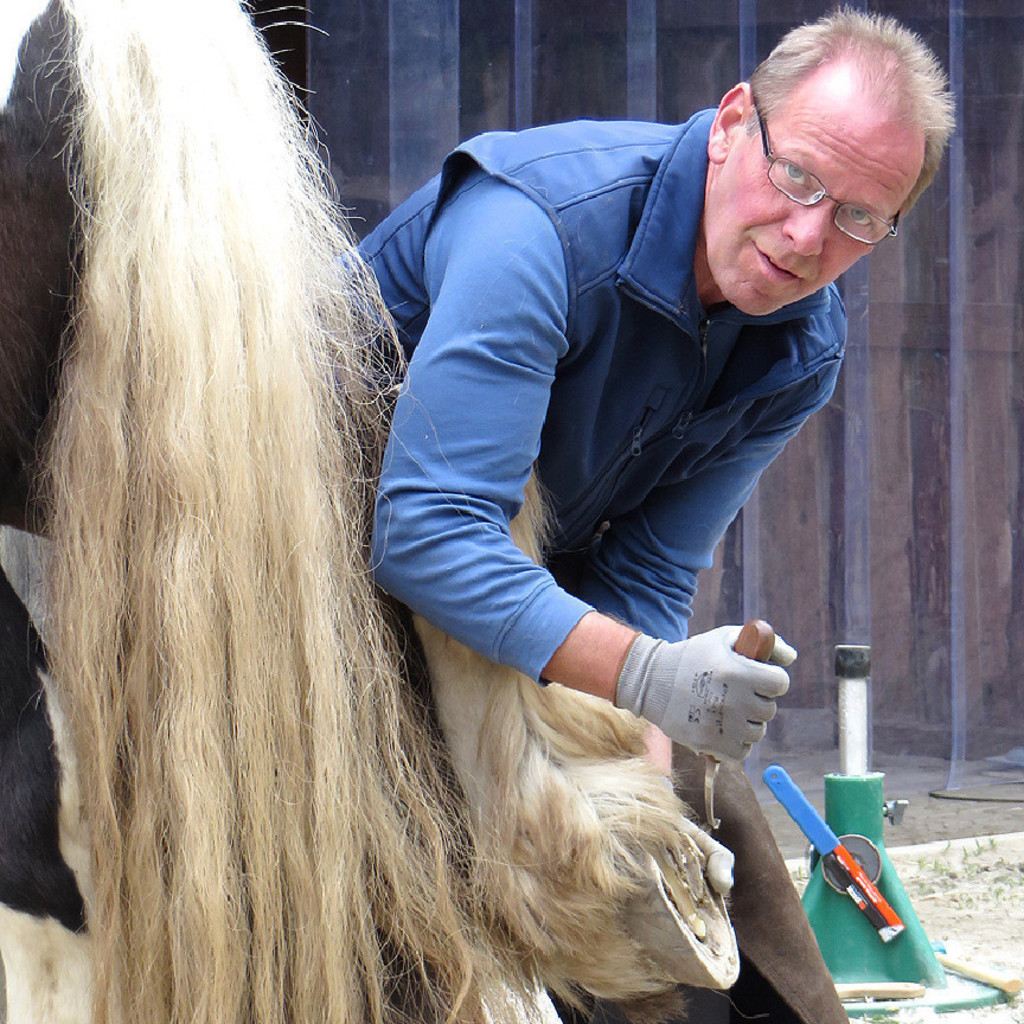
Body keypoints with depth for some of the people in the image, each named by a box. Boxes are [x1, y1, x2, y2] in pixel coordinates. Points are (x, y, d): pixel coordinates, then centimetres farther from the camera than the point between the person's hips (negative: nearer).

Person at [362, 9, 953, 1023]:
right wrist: (643, 676, -52)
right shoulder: (541, 224, -34)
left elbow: (644, 576, -12)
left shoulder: (804, 355, -11)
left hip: (537, 586, 6)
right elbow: (426, 532, -42)